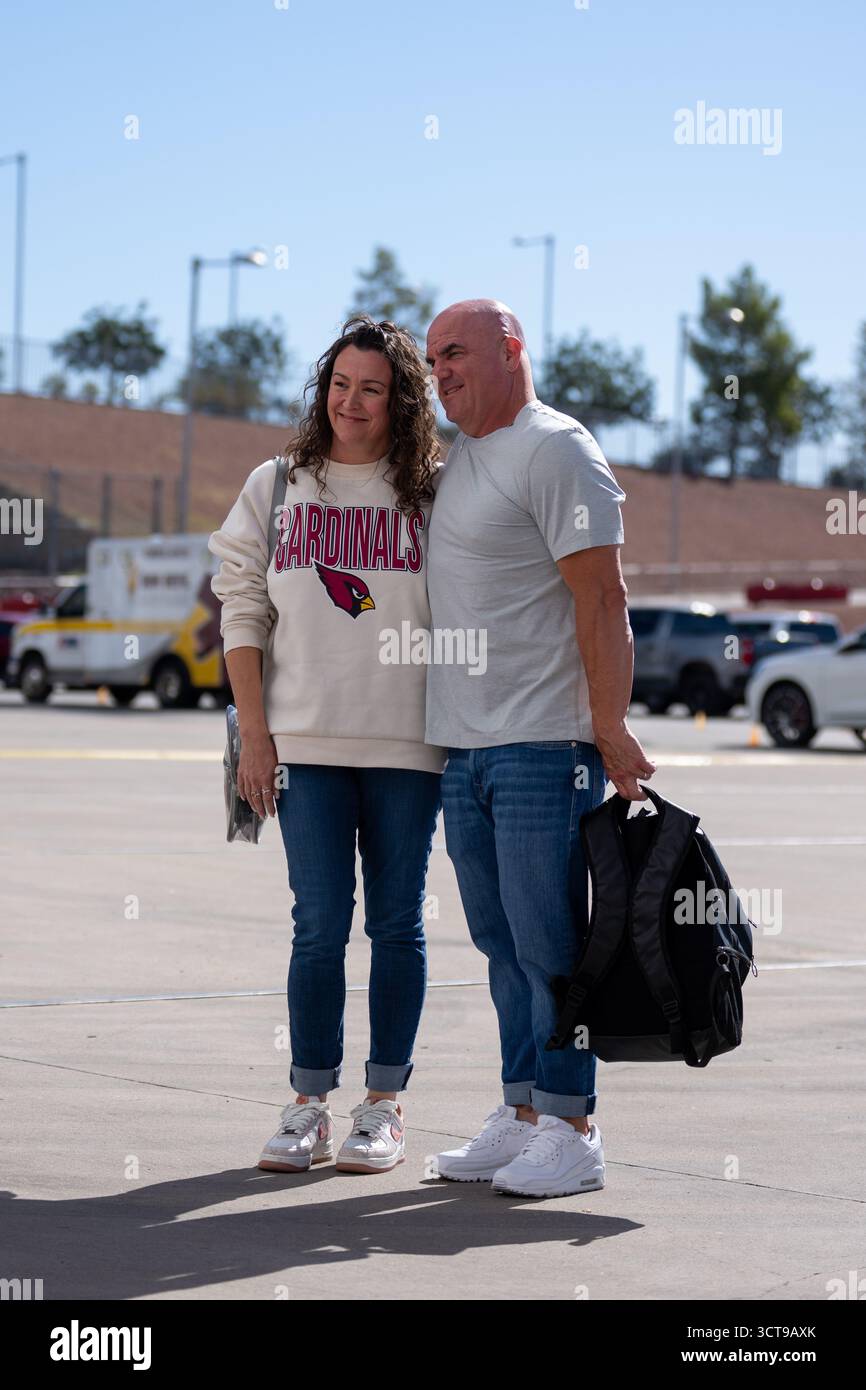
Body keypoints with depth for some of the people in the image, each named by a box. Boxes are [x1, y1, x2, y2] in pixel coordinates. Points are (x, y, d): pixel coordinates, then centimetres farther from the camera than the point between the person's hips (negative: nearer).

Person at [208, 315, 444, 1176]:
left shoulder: (434, 497, 4)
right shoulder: (275, 488, 8)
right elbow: (242, 613, 7)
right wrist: (254, 734, 1)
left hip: (408, 746, -1)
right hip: (306, 745, 1)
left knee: (396, 925, 5)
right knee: (320, 926, 0)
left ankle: (384, 1106, 12)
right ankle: (308, 1106, 8)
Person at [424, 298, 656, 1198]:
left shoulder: (553, 451, -8)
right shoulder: (456, 462, 19)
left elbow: (602, 598, -14)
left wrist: (610, 730, -19)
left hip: (544, 746, -9)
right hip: (463, 748, 9)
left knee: (548, 942, -6)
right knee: (502, 944, 11)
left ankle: (571, 1130, -1)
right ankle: (521, 1114, 17)